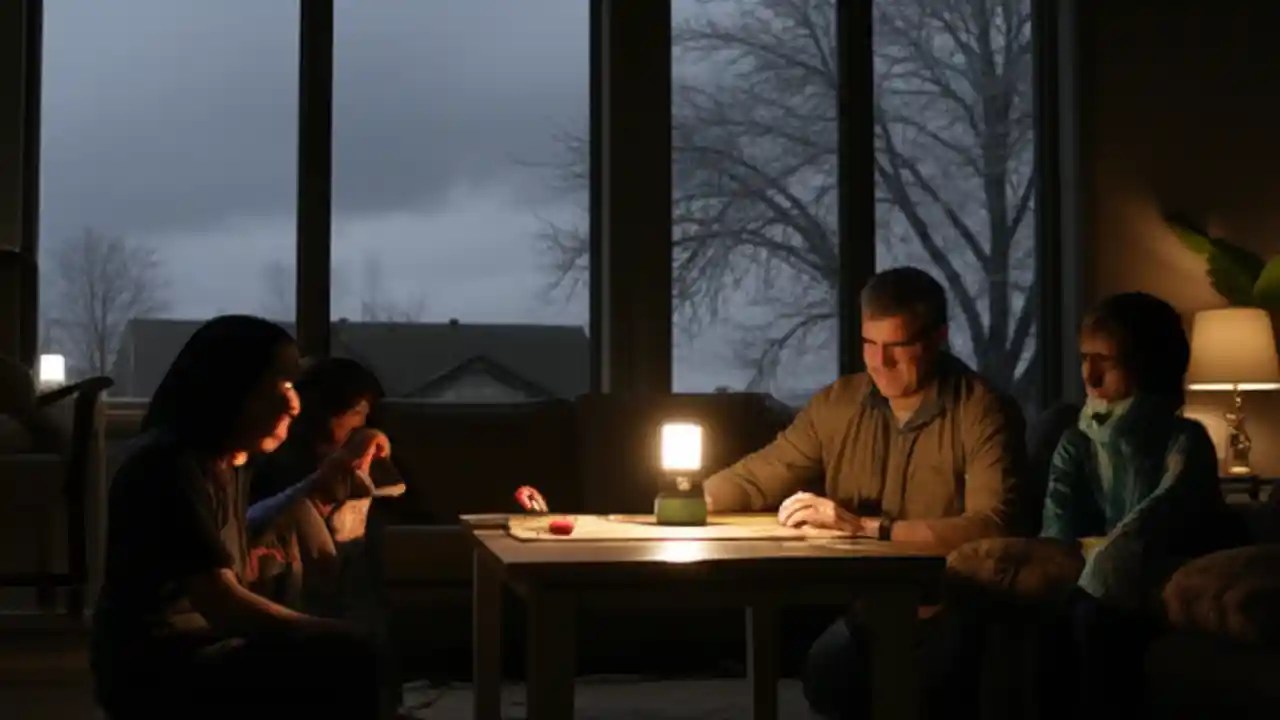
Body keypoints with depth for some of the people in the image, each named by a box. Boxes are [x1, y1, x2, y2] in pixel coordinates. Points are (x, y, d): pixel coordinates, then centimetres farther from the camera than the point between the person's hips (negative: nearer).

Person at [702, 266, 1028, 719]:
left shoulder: (982, 413, -10)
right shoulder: (838, 403, 7)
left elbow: (994, 526, -23)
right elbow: (757, 478, 14)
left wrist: (865, 526, -26)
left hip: (947, 612, -5)